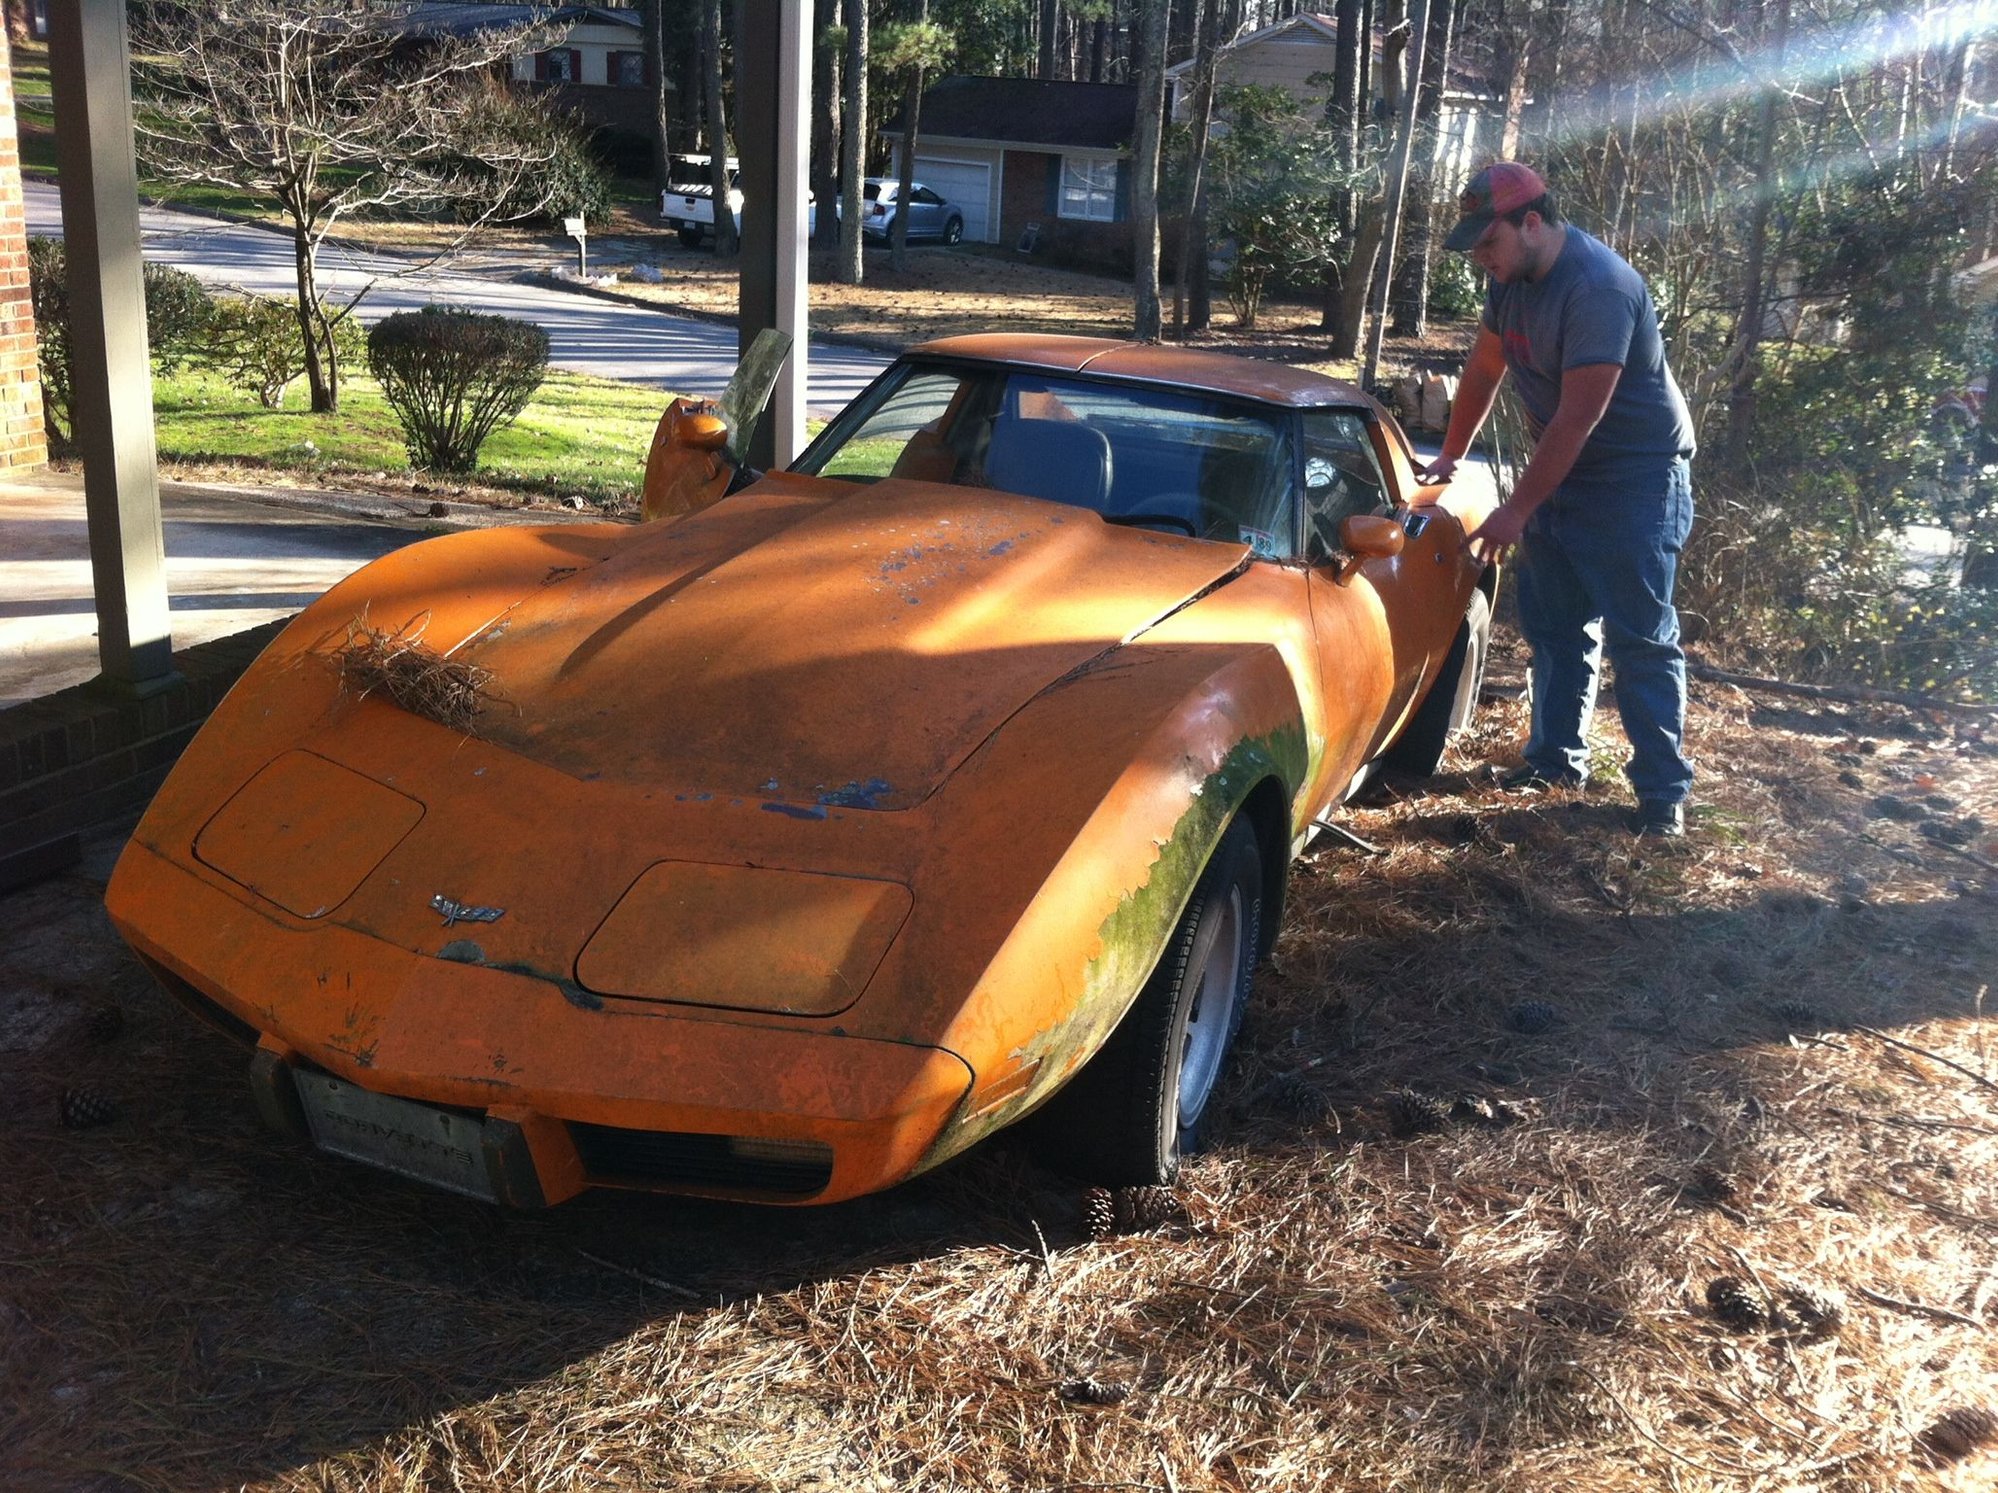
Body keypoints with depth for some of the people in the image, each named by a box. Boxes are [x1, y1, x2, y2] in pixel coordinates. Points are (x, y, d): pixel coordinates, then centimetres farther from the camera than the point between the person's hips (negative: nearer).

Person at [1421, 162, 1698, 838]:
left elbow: (1579, 416, -28)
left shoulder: (1599, 288, -26)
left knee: (1641, 638, -7)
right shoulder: (1512, 276, 2)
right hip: (1562, 472, 9)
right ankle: (1557, 757, 26)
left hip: (1637, 477, -9)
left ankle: (1663, 788, 0)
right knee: (1554, 623, 13)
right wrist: (1450, 456, 19)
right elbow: (1485, 368, 16)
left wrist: (1517, 510, -25)